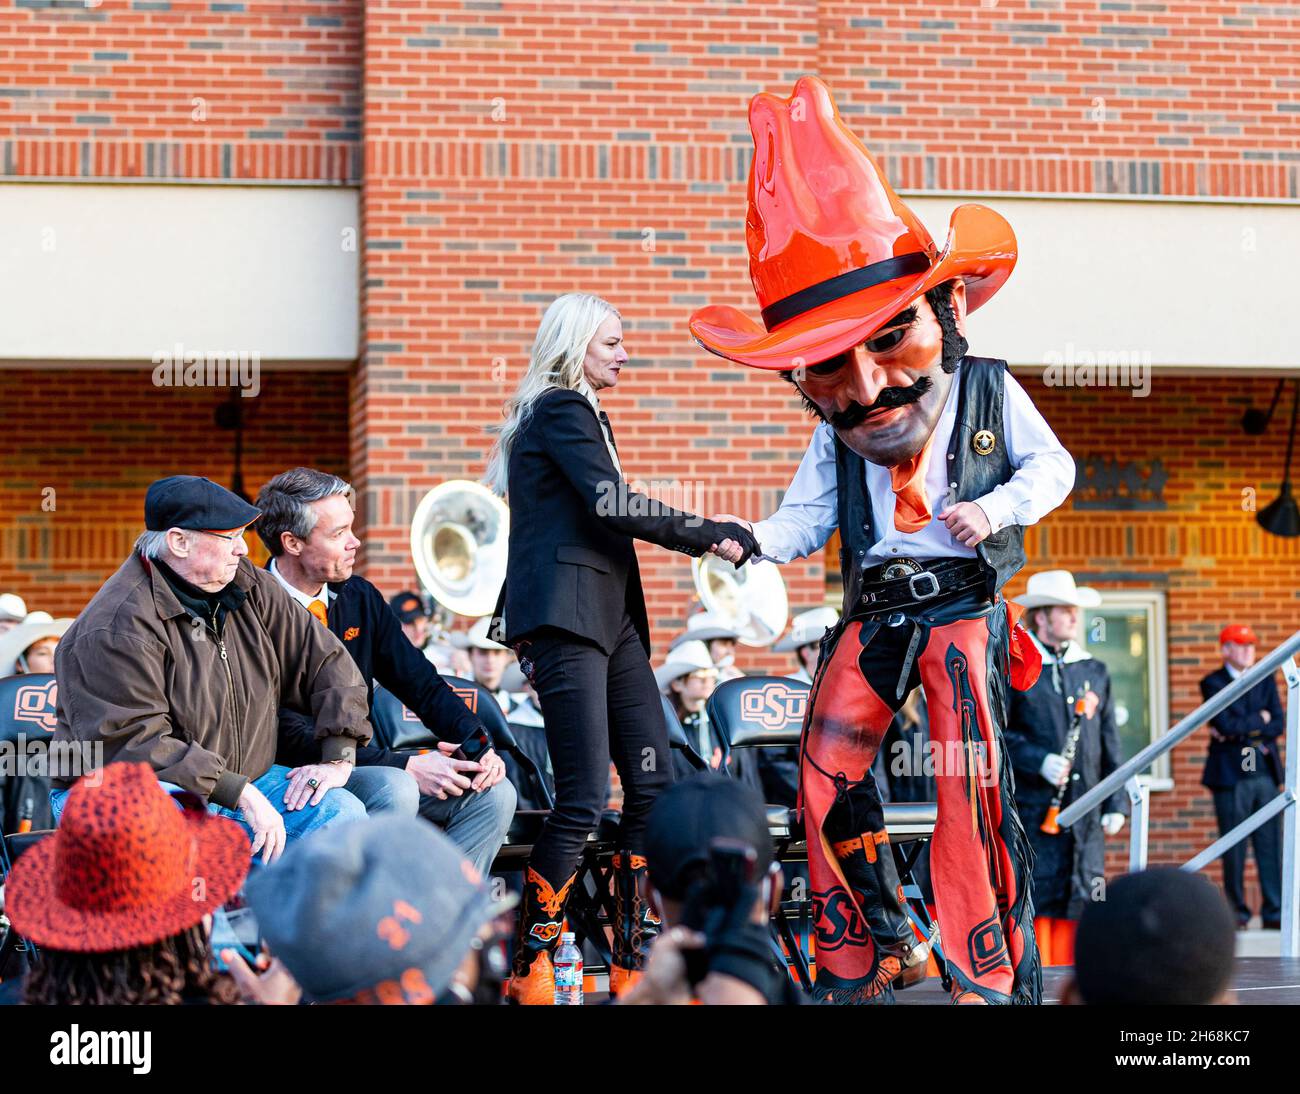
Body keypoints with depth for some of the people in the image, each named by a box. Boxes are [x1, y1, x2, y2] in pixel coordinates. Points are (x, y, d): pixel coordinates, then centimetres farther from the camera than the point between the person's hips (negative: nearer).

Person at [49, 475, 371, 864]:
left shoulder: (249, 587, 4)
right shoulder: (117, 627, -20)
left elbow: (326, 660, 10)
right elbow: (133, 744, -25)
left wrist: (338, 759, -4)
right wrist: (241, 794, -27)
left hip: (240, 783, 7)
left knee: (340, 811, -13)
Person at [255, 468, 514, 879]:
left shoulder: (359, 597, 9)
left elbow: (420, 682, 11)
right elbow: (290, 733, -20)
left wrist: (477, 743, -10)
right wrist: (405, 766, -23)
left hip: (359, 764, 7)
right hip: (295, 777, -7)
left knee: (494, 794, -8)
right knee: (394, 790, -34)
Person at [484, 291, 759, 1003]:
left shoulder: (578, 412, 25)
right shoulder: (562, 410, -5)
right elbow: (613, 506, -16)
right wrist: (712, 536, -12)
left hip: (609, 621, 10)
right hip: (564, 618, -10)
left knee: (654, 785, 2)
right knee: (585, 799, -13)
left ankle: (633, 964, 7)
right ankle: (528, 972, -4)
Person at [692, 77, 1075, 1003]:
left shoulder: (990, 392, 2)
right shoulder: (836, 437, 10)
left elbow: (1052, 467, 7)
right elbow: (807, 515, 5)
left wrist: (997, 508, -12)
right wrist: (755, 543, -16)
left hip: (963, 603, -4)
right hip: (874, 610, 4)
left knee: (972, 778, -16)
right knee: (829, 778, -3)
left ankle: (996, 977, -9)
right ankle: (863, 959, 15)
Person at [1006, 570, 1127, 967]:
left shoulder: (1095, 672, 15)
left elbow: (1110, 744, 16)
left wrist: (1116, 804, 10)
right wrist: (1039, 761, -15)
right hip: (1031, 813, -5)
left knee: (1077, 905, 4)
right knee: (1034, 905, -7)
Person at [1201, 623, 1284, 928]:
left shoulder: (1266, 680, 13)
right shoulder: (1213, 683, 0)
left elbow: (1278, 726, 4)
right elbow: (1225, 724, -14)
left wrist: (1240, 730, -7)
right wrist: (1259, 720, -1)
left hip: (1266, 773, 4)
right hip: (1231, 775, -4)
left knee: (1271, 845, 1)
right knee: (1234, 848, 0)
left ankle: (1274, 912, 3)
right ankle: (1237, 912, 8)